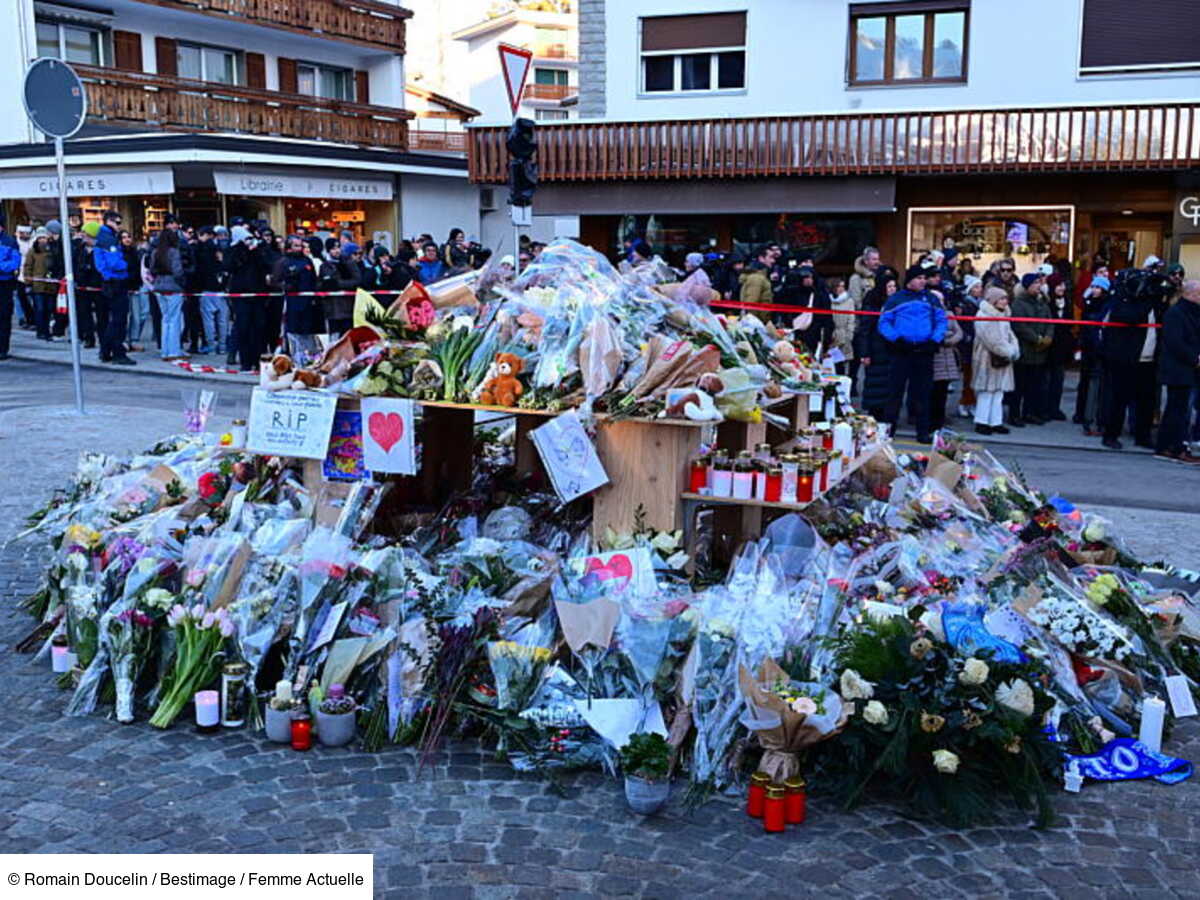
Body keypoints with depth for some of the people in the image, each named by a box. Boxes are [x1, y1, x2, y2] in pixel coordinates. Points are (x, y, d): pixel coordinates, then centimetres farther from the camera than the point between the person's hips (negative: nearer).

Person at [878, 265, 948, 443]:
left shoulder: (931, 298, 10)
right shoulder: (896, 299, 5)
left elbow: (942, 320, 8)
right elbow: (884, 322, 1)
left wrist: (935, 340, -7)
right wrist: (896, 338, -13)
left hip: (924, 351, 2)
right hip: (901, 351, -2)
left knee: (922, 392, 5)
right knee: (896, 390, 0)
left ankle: (923, 432, 9)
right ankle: (888, 429, 5)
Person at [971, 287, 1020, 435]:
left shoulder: (1003, 315, 16)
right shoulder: (983, 315, -14)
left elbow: (1009, 334, 14)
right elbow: (992, 340, -19)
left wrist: (1013, 349, -4)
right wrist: (1008, 352, -15)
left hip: (1002, 360, 8)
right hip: (988, 359, -8)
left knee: (998, 391, 8)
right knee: (986, 391, -6)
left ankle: (996, 422, 12)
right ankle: (981, 422, 0)